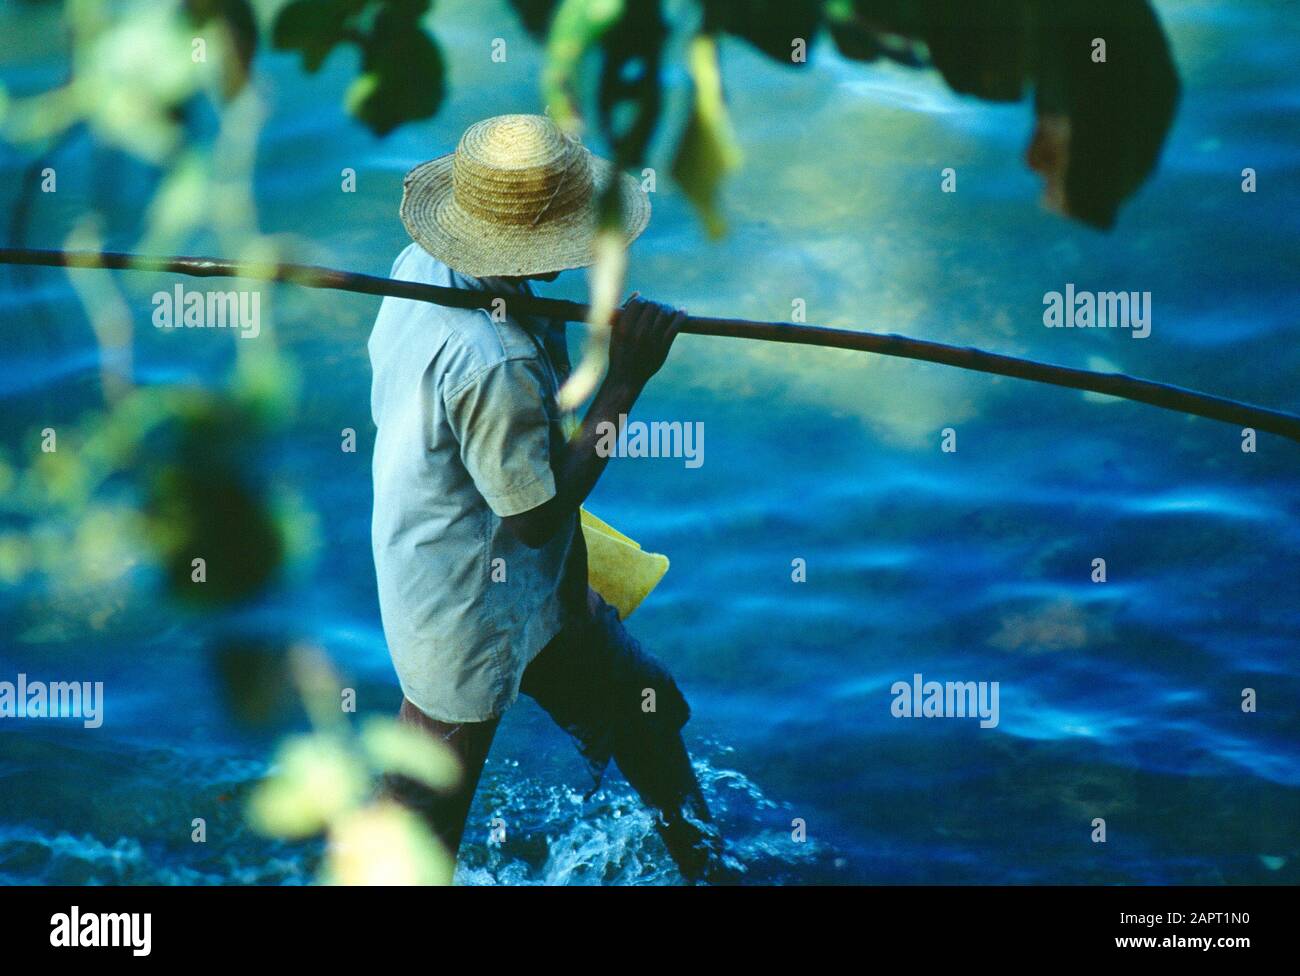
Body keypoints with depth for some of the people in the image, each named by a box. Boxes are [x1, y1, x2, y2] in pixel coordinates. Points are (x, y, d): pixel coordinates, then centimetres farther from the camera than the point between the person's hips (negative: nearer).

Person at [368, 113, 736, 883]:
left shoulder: (421, 267, -8)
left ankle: (707, 861, 44)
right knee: (424, 819, 7)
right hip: (474, 616, -10)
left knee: (641, 699, 24)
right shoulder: (495, 362, -36)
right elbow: (539, 514, -25)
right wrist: (624, 382, -25)